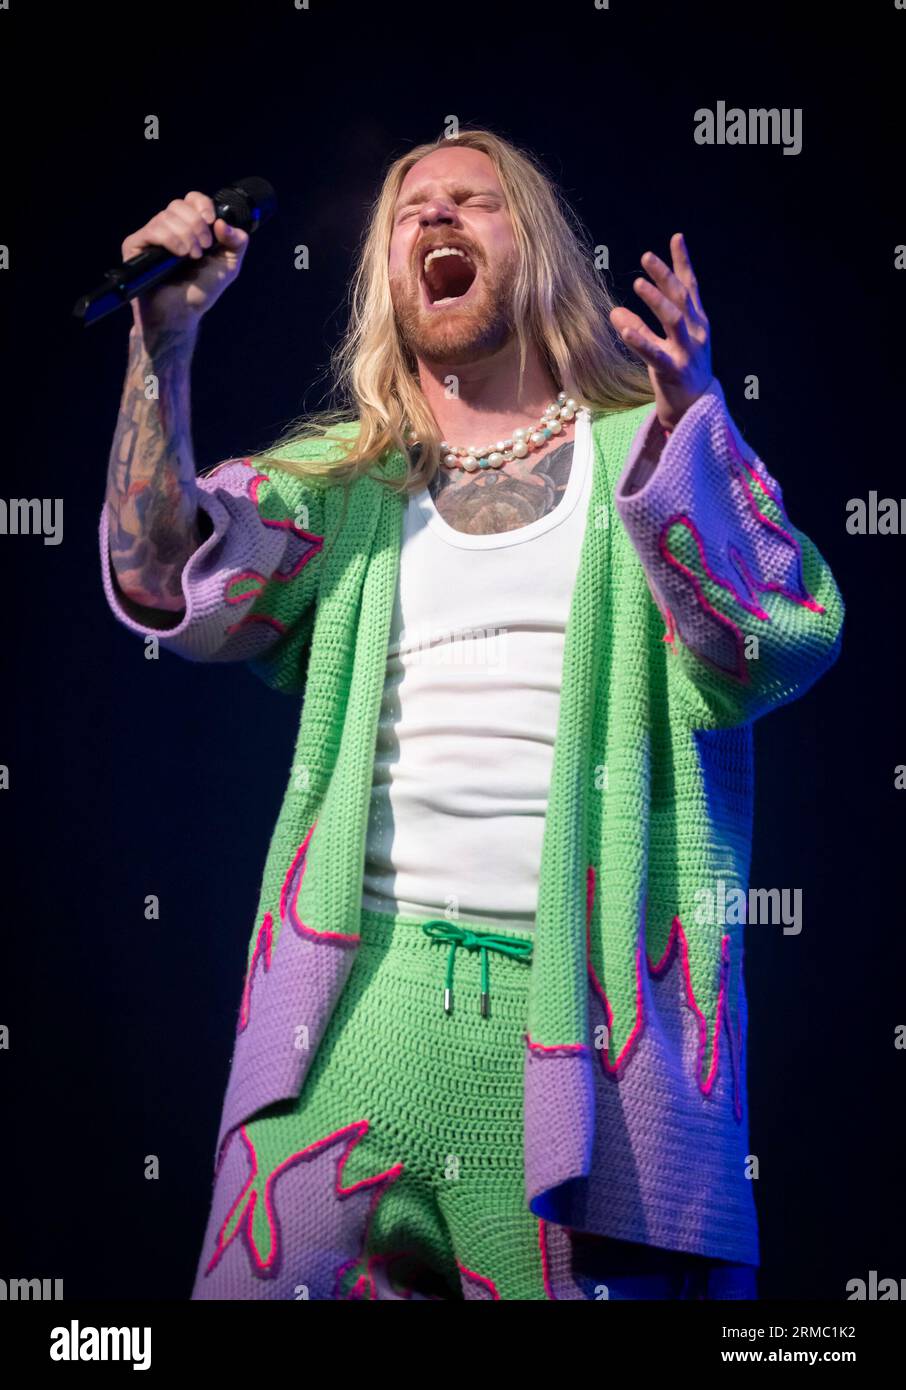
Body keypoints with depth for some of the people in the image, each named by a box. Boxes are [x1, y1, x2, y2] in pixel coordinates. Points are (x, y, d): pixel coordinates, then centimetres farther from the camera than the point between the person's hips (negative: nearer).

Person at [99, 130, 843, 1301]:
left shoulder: (651, 449, 8)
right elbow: (170, 582, 0)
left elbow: (780, 650, -7)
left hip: (593, 1011, -1)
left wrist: (690, 421, -21)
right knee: (264, 1276, 1)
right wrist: (166, 338, -8)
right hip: (367, 996, 2)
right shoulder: (338, 477, 15)